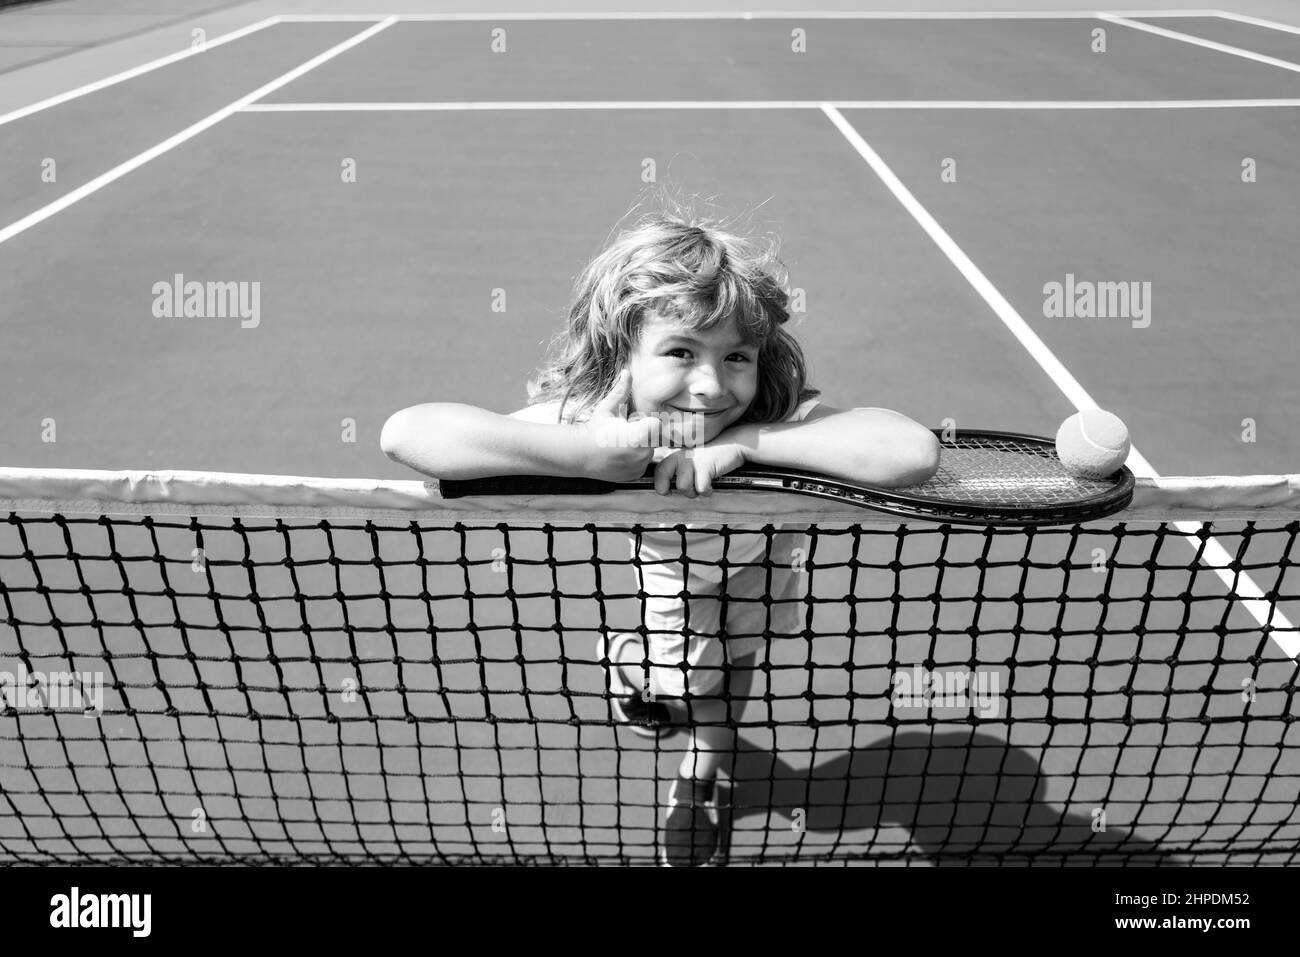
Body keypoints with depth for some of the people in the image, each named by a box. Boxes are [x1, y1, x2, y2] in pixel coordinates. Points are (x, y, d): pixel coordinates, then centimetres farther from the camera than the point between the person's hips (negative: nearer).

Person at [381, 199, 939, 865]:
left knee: (723, 687, 21)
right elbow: (403, 433, -53)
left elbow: (914, 452, -62)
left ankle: (701, 779, 52)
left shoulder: (781, 418, -43)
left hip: (757, 572, 1)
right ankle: (633, 662, 48)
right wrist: (588, 452, -61)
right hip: (669, 577, 0)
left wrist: (745, 439, -58)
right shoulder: (589, 417, -40)